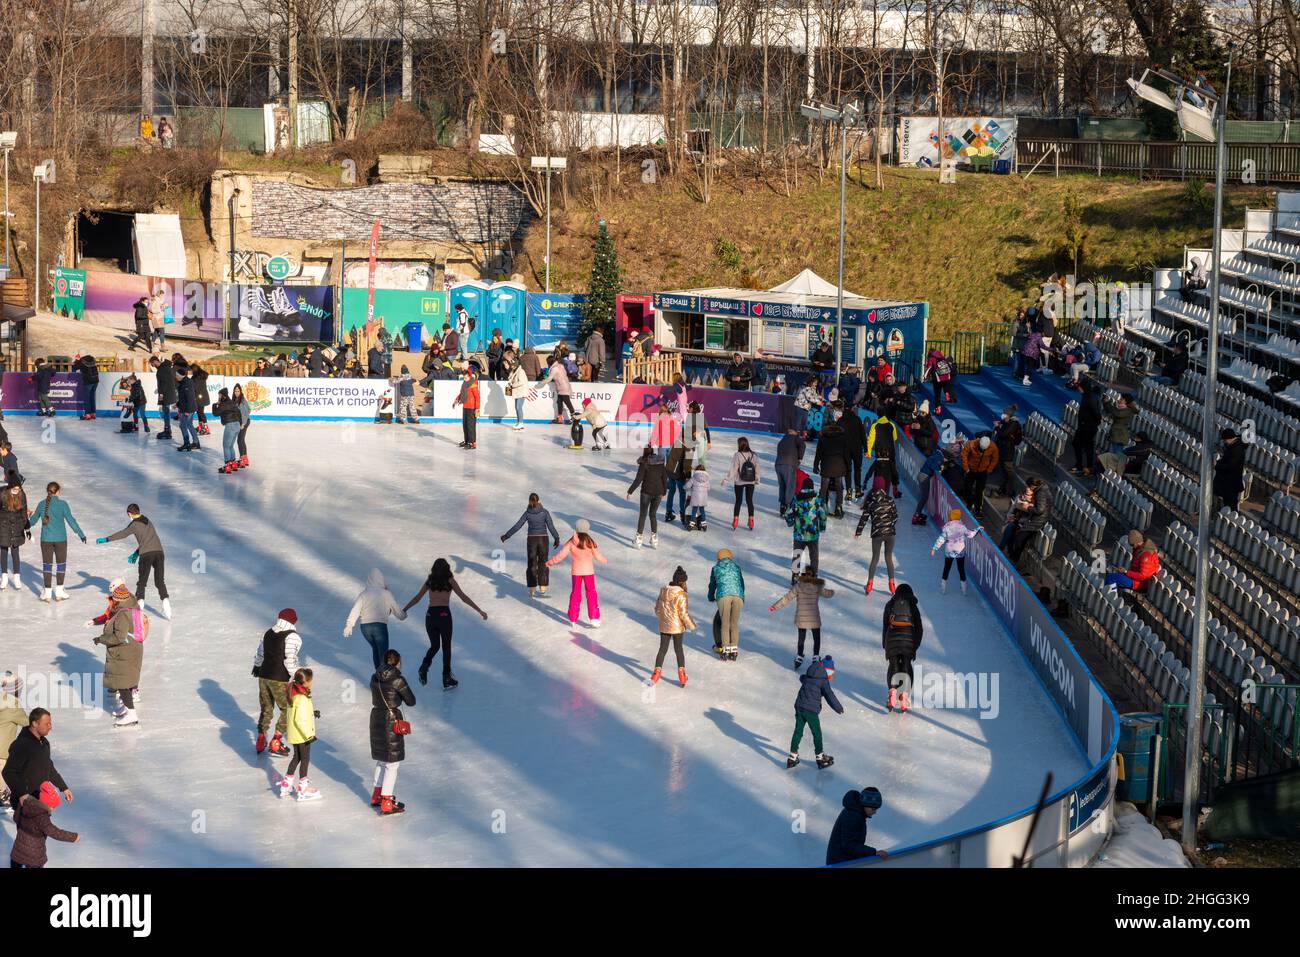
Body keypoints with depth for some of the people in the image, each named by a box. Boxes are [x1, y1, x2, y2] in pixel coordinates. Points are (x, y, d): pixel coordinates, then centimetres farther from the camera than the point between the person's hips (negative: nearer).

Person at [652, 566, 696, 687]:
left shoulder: (663, 591, -2)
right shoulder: (680, 594, -20)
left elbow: (657, 609, 7)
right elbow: (684, 613, -20)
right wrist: (691, 625, -6)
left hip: (664, 626, 4)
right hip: (677, 627, -4)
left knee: (662, 649, 13)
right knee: (678, 649, 11)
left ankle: (657, 671, 7)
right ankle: (681, 673, 15)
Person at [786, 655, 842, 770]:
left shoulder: (807, 676, 11)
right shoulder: (823, 680, -9)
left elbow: (802, 678, 35)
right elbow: (829, 696, -12)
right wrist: (839, 708, -2)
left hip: (799, 707, 6)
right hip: (811, 710, -6)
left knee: (798, 731, 13)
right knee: (817, 734, 7)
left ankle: (792, 758, 16)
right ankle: (820, 759, 15)